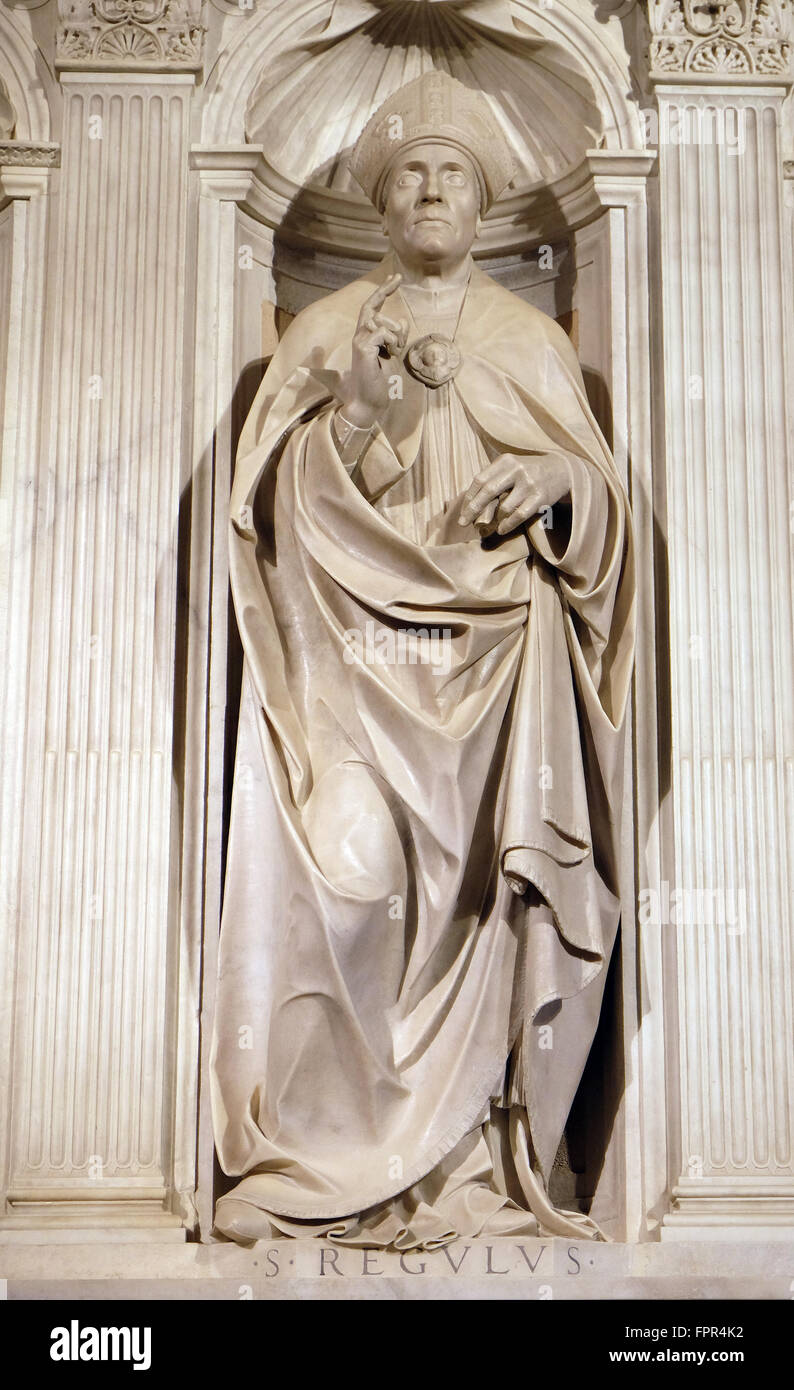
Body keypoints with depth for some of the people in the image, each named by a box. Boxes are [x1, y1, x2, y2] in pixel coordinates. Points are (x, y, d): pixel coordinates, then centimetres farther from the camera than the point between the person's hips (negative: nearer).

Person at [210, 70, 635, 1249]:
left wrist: (557, 480, -9)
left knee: (484, 888, -8)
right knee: (356, 875, -13)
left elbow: (599, 497, 13)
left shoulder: (533, 342, 16)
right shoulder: (325, 332, 14)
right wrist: (358, 410, -12)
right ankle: (341, 1152, -3)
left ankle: (474, 1160, 0)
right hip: (357, 657, 0)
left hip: (500, 661, 1)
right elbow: (277, 500, 4)